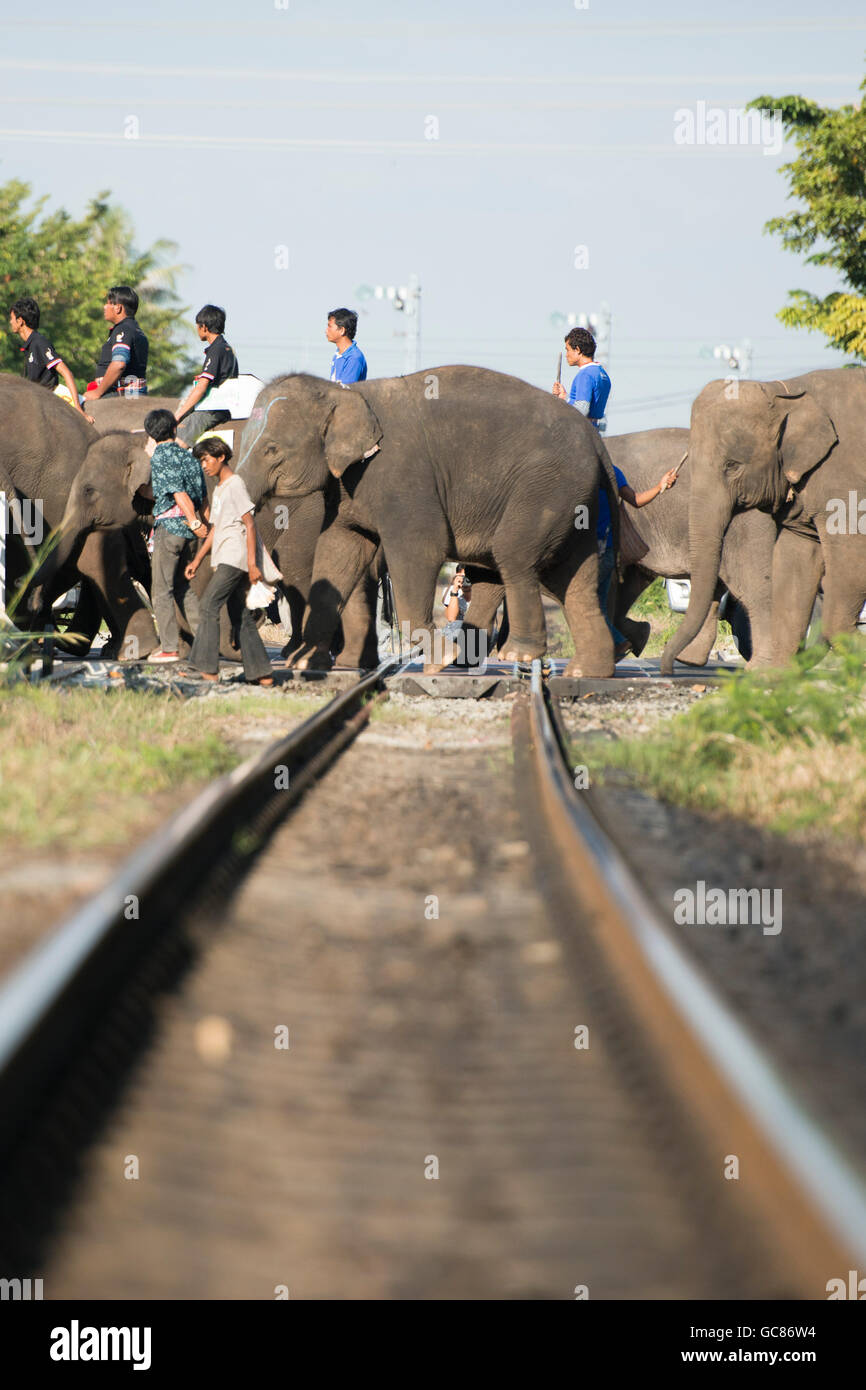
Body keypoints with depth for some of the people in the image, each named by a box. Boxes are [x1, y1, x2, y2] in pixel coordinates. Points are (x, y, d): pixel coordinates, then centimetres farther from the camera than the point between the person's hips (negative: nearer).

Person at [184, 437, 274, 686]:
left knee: (209, 605, -15)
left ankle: (207, 668, -21)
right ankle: (261, 673, 7)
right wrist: (197, 560, 20)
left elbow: (249, 525, -13)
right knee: (240, 614, 7)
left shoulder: (235, 485, -8)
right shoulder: (219, 489, 20)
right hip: (224, 560, 10)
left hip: (234, 558, -10)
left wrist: (252, 564, -18)